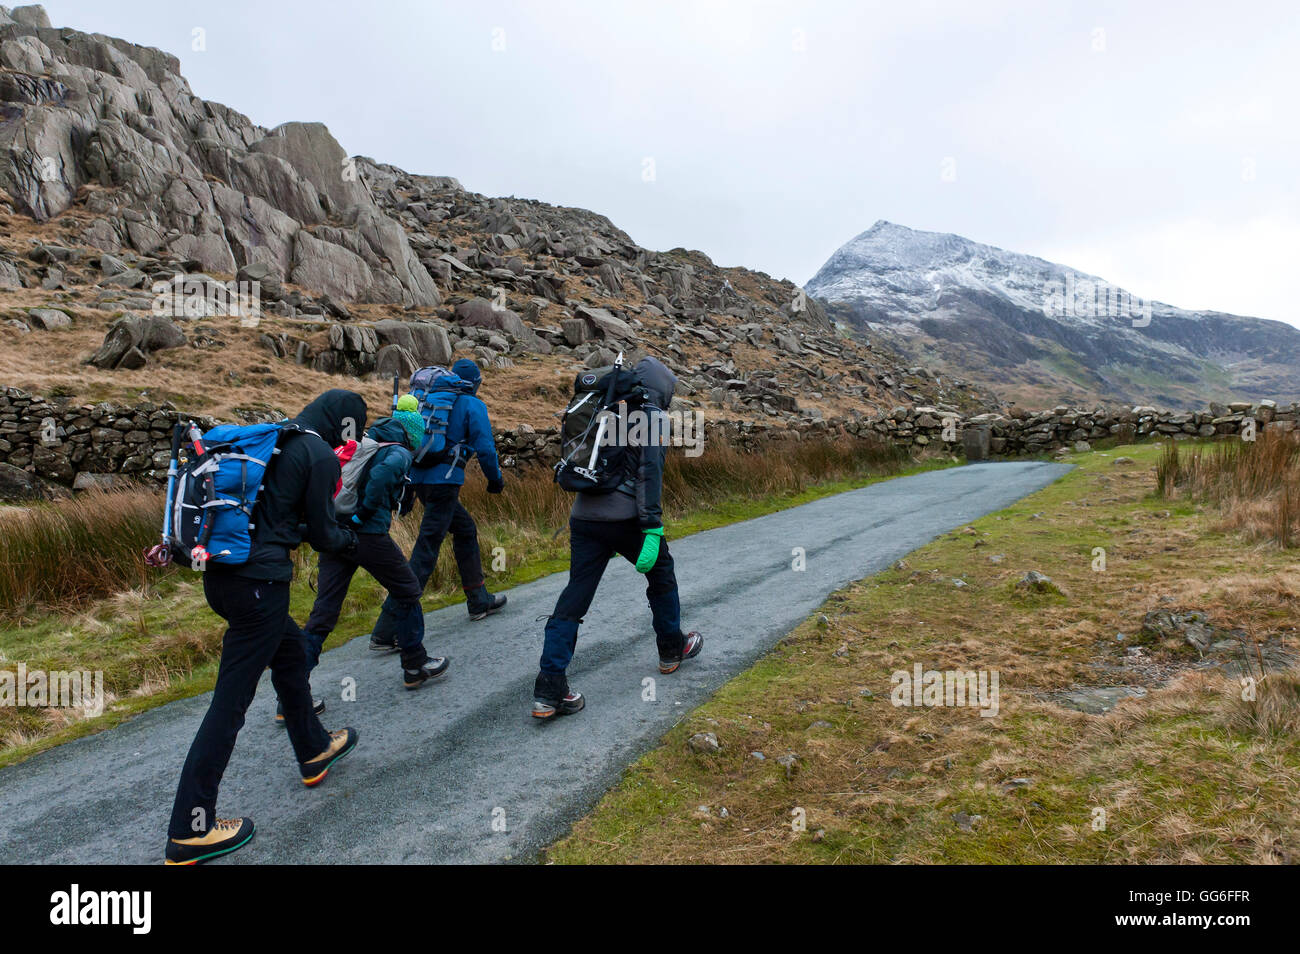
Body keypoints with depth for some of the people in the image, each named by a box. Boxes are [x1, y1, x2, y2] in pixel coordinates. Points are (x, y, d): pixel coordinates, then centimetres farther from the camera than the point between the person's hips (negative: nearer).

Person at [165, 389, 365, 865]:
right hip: (259, 583, -9)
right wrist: (349, 538, 14)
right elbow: (321, 534, -5)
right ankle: (190, 830, 7)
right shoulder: (319, 456, -9)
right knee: (231, 701, -2)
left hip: (220, 573, 9)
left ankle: (314, 752, 42)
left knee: (291, 649, 26)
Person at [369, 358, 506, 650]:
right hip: (444, 481, -8)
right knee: (425, 553, -8)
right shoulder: (473, 405, 0)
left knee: (466, 530, 24)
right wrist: (495, 480, 9)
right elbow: (485, 448, -7)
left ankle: (479, 601, 33)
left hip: (420, 480, 8)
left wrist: (407, 487, 24)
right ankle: (387, 631, -12)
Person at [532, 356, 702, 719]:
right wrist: (653, 529, -19)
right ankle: (672, 649, 38)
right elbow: (650, 473, -15)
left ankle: (549, 691, -5)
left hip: (584, 516, 6)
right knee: (661, 576, 20)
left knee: (574, 598, 1)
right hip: (626, 518, -5)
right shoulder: (650, 418, -2)